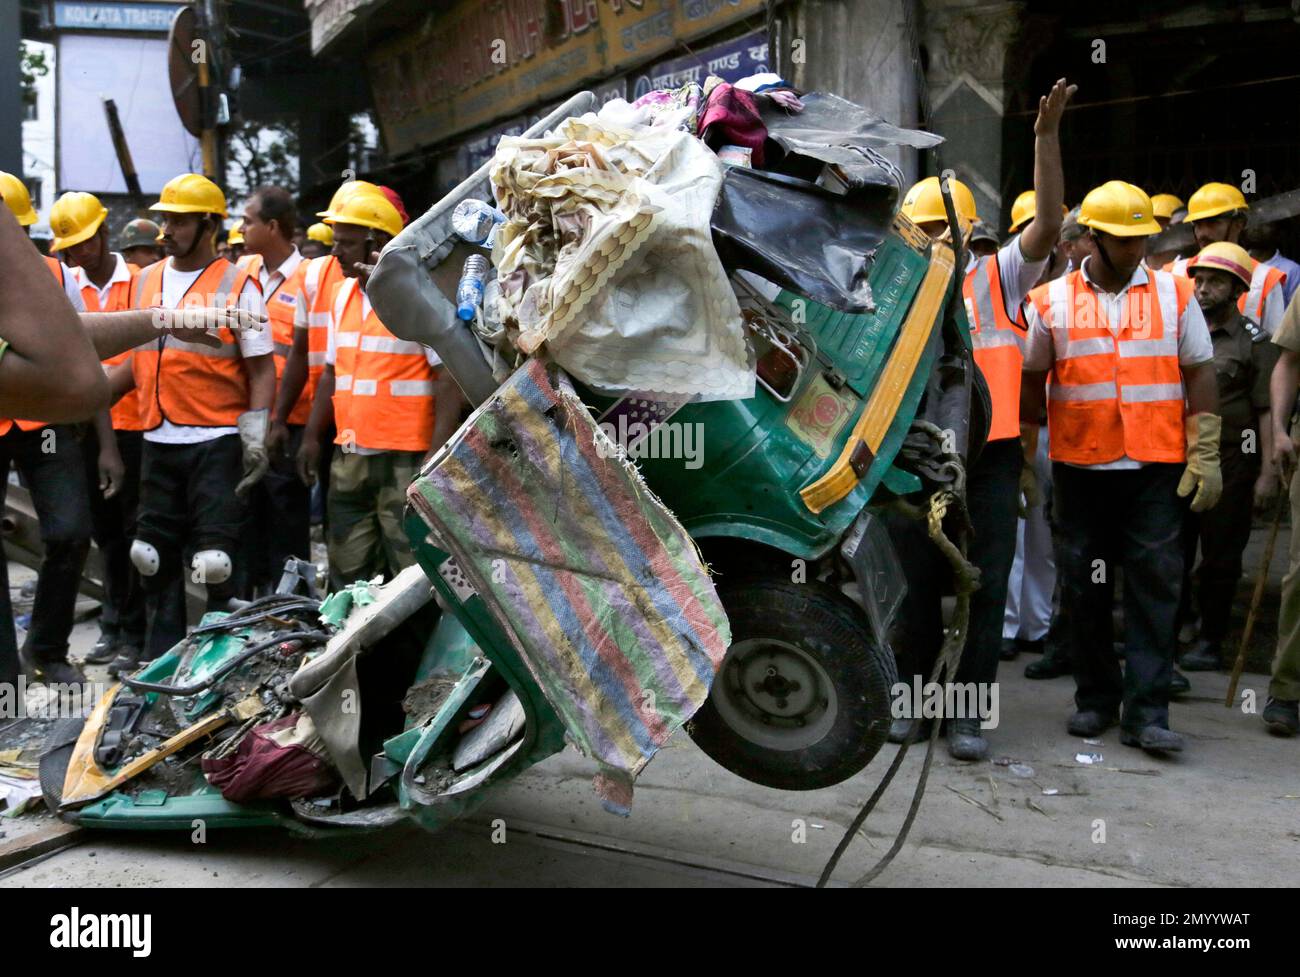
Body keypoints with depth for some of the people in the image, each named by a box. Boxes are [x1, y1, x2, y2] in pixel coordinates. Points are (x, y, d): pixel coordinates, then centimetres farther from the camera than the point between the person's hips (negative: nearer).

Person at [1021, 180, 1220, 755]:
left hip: (1156, 468, 0)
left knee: (1155, 586, -2)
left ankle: (1146, 712, 4)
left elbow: (1199, 374, 7)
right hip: (1080, 466, 0)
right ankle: (1096, 700, 21)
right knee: (1084, 588, 7)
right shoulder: (1051, 303, 4)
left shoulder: (1174, 294, 7)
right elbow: (1030, 383, 9)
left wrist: (1205, 454, 1)